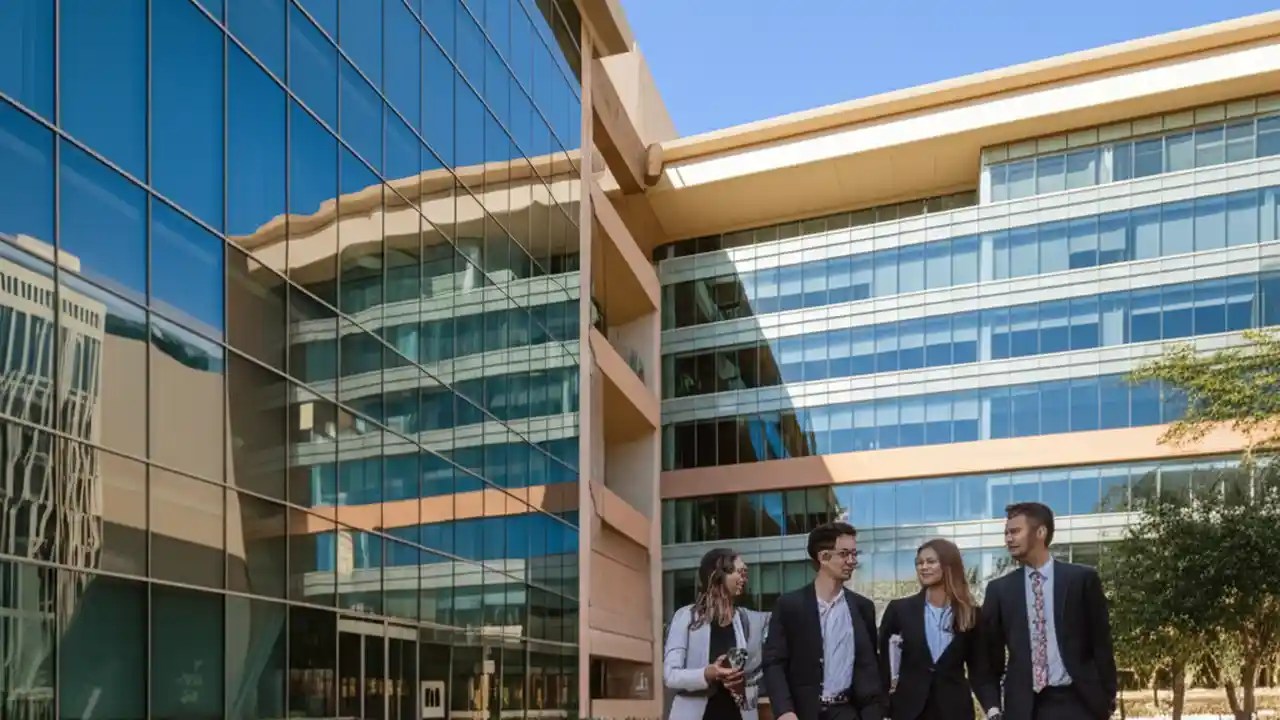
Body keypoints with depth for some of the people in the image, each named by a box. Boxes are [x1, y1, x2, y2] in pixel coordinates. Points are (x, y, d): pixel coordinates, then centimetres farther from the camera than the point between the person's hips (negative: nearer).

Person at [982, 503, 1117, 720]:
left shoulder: (1082, 579, 1)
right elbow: (991, 649, 10)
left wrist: (1107, 696, 3)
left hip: (1076, 701, -2)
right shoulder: (999, 589, 8)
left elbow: (1101, 641, 4)